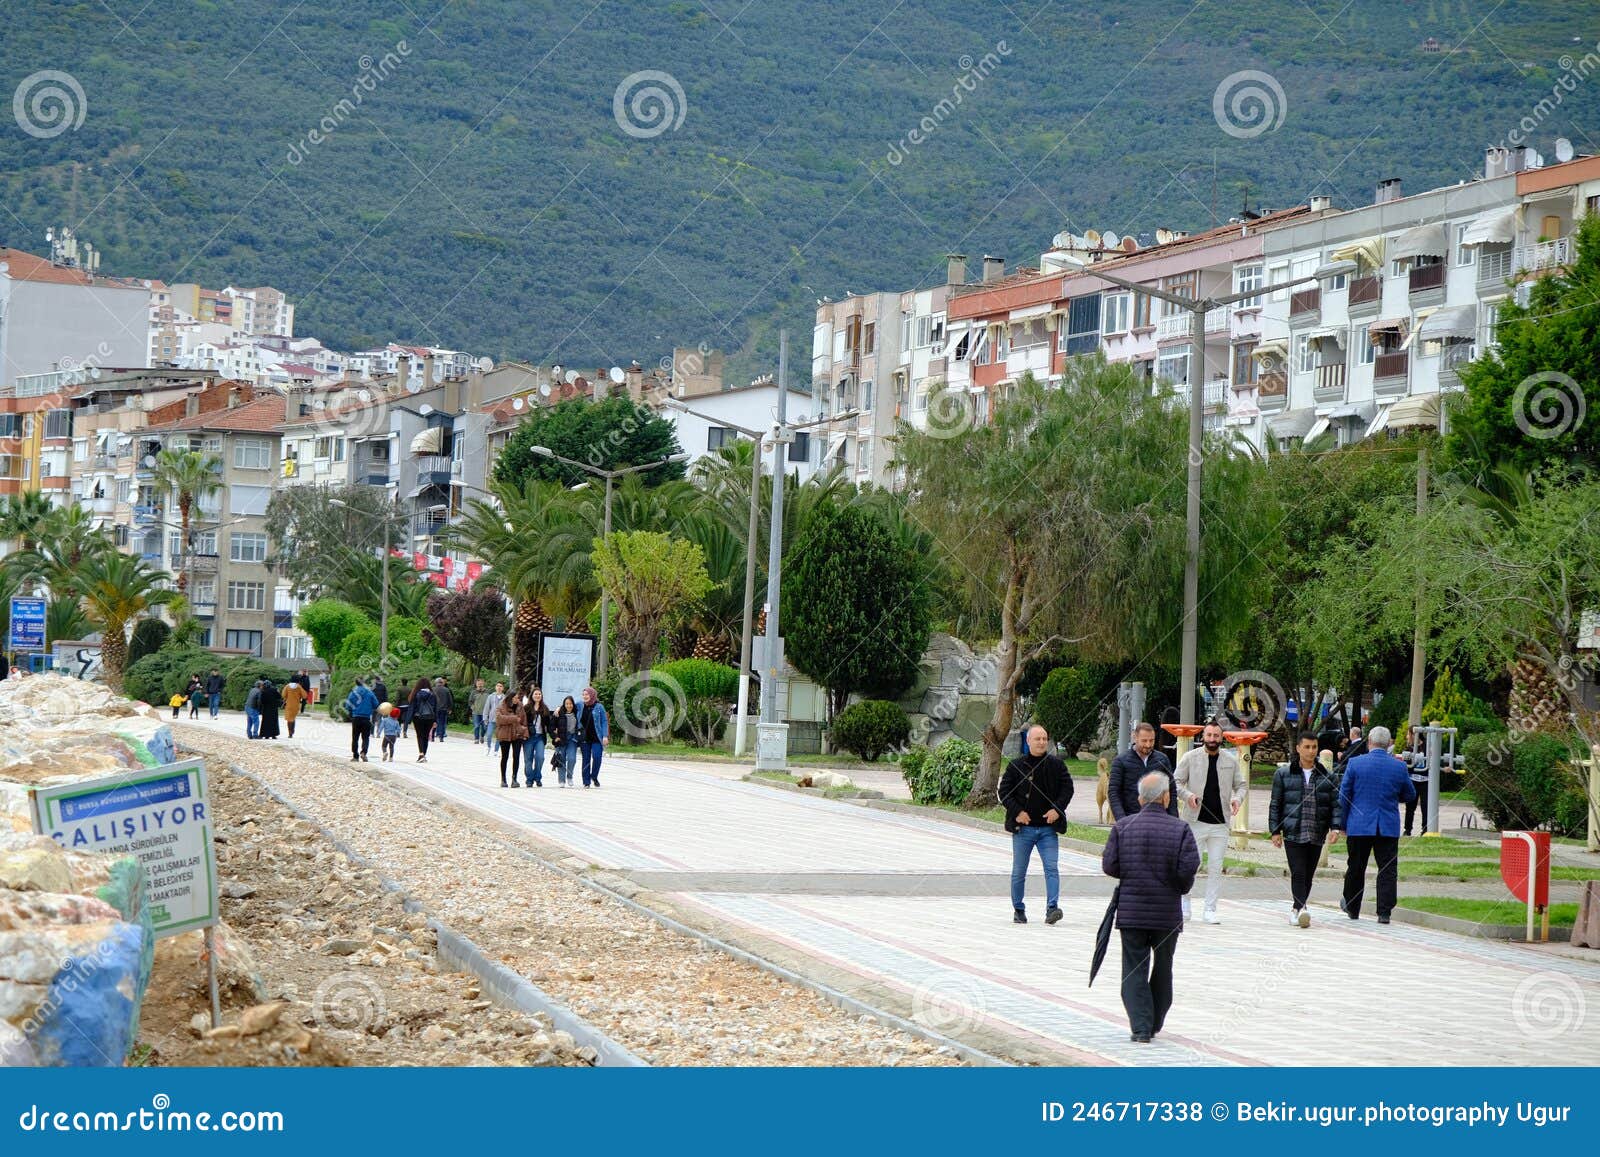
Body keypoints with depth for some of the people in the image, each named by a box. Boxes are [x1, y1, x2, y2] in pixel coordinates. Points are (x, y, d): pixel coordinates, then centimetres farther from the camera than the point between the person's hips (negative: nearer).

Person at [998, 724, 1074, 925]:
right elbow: (1004, 791, 1)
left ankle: (1052, 908, -15)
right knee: (1019, 871, 7)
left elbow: (1067, 788, 6)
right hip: (1023, 826, 0)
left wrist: (1057, 809, -8)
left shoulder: (1056, 764, 4)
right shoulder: (1016, 765, 1)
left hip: (1048, 827, 0)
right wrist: (1017, 812, -12)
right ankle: (1018, 910, 19)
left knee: (1051, 868, -11)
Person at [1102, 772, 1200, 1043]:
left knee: (1134, 970, 3)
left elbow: (1109, 865, -4)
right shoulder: (1180, 829, -7)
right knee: (1162, 968, 17)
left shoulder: (1123, 826, -3)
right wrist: (1182, 887, 7)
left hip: (1131, 911, 0)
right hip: (1168, 912, 0)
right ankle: (1154, 1023, 27)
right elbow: (1189, 867, -13)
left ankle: (1140, 1027, -7)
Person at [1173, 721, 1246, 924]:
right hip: (1195, 821, -2)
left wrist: (1237, 798, -5)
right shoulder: (1190, 757, 2)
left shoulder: (1231, 760, 9)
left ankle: (1210, 910, 6)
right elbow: (1175, 782, 5)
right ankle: (1184, 905, 15)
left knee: (1216, 867, 1)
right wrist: (1187, 795, -15)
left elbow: (1242, 785, 17)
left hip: (1220, 823, 2)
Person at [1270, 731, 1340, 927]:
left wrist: (1334, 827, -5)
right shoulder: (1283, 774, 5)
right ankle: (1301, 909, -22)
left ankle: (1296, 909, 20)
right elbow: (1275, 804, 7)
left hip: (1316, 835, 3)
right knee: (1298, 873, -14)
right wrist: (1275, 831, 1)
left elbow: (1335, 804, 9)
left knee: (1309, 875, 8)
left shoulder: (1327, 776, 10)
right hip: (1293, 834, -3)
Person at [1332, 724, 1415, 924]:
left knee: (1356, 868, 13)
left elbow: (1343, 796, -1)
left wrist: (1340, 825, 6)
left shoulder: (1355, 763, -5)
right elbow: (1410, 796, 10)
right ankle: (1384, 912, -4)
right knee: (1388, 870, 3)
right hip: (1389, 827, 0)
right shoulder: (1399, 767, -2)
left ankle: (1352, 908, 27)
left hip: (1359, 825, 0)